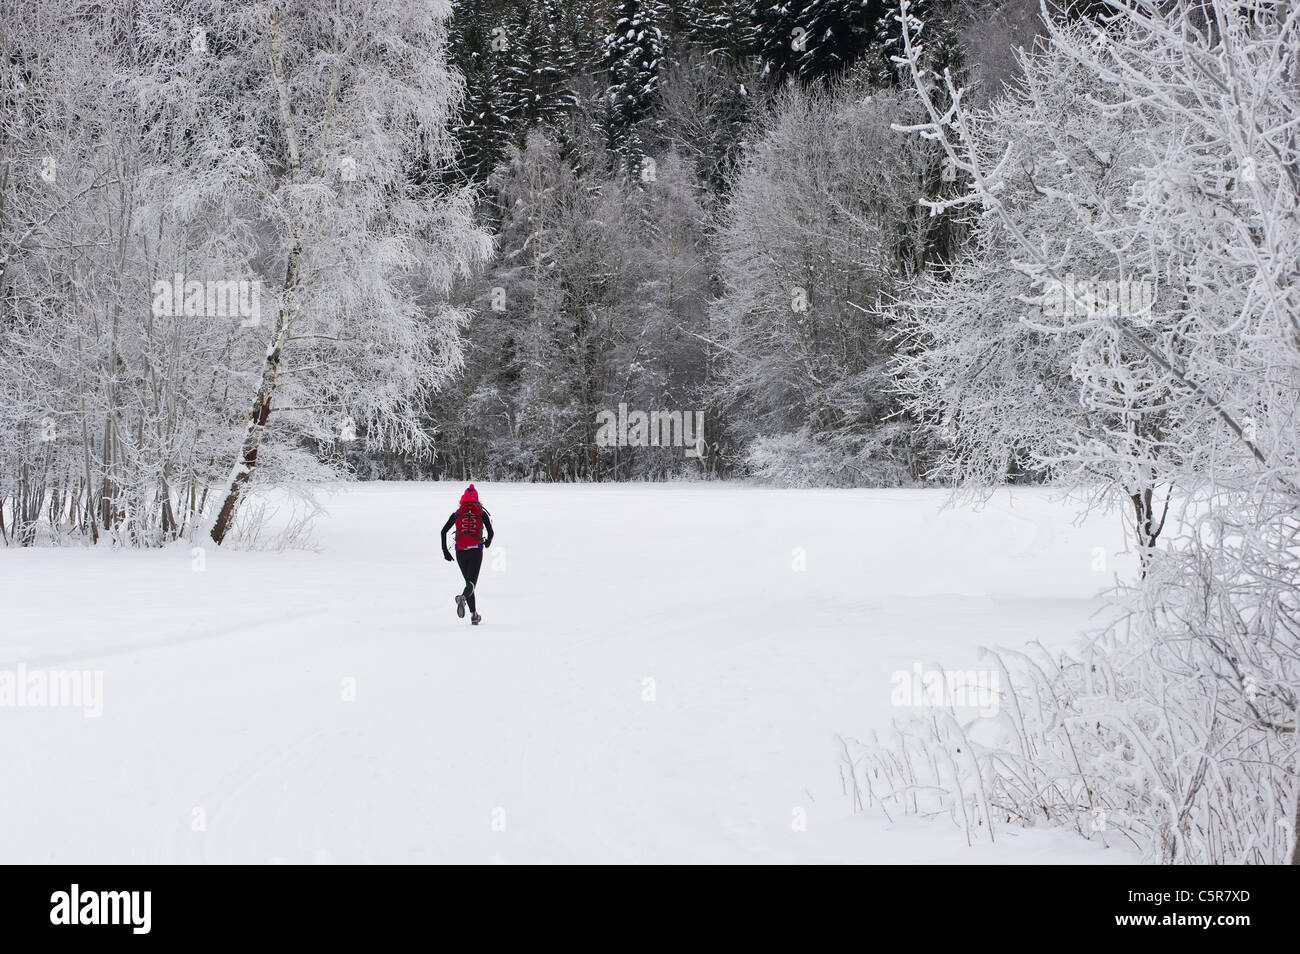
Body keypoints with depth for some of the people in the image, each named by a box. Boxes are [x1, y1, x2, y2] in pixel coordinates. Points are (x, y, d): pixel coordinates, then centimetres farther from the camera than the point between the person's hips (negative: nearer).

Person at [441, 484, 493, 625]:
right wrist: (488, 543, 22)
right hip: (476, 551, -2)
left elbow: (443, 531, 0)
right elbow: (490, 532, 0)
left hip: (460, 551, 2)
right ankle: (462, 597, -40)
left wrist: (445, 551, 5)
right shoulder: (481, 513, 4)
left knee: (469, 581, 15)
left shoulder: (457, 513, 7)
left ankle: (474, 615, 11)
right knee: (472, 582, -6)